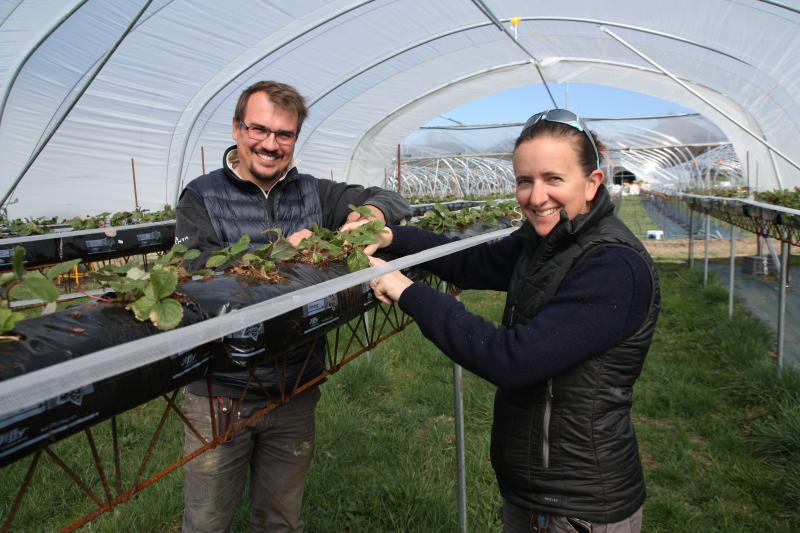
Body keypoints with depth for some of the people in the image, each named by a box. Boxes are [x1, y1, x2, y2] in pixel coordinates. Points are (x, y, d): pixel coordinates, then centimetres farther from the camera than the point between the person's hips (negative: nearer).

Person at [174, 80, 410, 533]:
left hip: (295, 393, 3)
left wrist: (368, 214, -19)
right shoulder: (202, 197, -3)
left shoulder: (314, 194, 6)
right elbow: (193, 266, -19)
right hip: (221, 394, -2)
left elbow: (394, 201, 4)